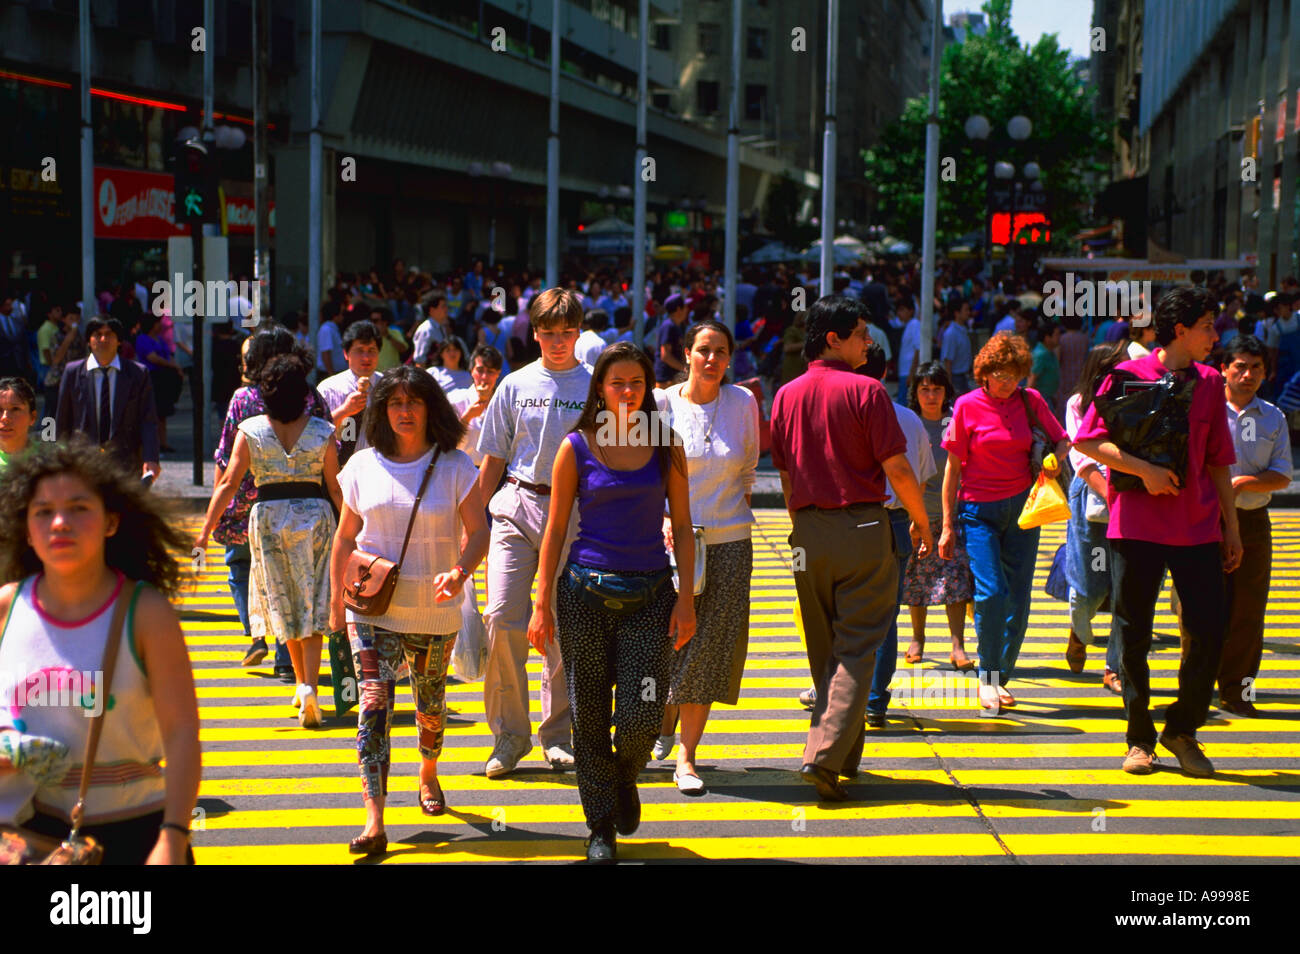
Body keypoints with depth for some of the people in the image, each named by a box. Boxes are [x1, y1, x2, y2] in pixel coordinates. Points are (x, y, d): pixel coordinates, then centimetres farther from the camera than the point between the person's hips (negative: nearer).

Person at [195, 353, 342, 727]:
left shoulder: (250, 430, -4)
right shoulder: (322, 431, -4)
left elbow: (229, 482, -6)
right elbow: (335, 486, -1)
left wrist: (206, 529, -3)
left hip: (268, 516, 1)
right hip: (315, 514, -1)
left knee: (284, 604, 16)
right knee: (311, 606, 3)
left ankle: (302, 684, 26)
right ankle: (309, 687, -15)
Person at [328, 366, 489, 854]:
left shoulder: (454, 467, -2)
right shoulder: (363, 466, 3)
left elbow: (478, 532, -5)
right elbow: (345, 538, 11)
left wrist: (458, 572, -24)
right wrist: (337, 600, 10)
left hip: (434, 611, 0)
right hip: (373, 608, 0)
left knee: (430, 703, 16)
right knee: (374, 701, -14)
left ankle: (428, 775, 46)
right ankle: (374, 820, -19)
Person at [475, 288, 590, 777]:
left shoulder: (596, 387, 4)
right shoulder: (515, 386, 8)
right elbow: (492, 458, 12)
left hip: (576, 511, -1)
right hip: (516, 505, 1)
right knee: (502, 616, -10)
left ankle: (557, 734, 18)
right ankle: (509, 732, 3)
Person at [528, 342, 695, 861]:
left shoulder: (666, 448, 5)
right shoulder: (576, 448, 2)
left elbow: (682, 527, 7)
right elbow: (556, 529, 4)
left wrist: (686, 598, 0)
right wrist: (542, 603, -1)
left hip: (651, 592, 0)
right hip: (586, 590, 0)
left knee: (641, 716, -8)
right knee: (590, 717, 3)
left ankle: (625, 778, 25)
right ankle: (601, 825, 18)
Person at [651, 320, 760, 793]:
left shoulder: (743, 403, 2)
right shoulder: (664, 405, -1)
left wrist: (737, 516, 9)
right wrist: (663, 519, -11)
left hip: (729, 542, 1)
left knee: (710, 651, -2)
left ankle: (686, 757, 4)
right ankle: (665, 724, 32)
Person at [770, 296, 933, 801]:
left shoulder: (786, 396, 8)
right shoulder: (866, 391, -9)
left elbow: (786, 475, 13)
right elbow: (896, 467, -10)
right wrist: (922, 522, 3)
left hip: (808, 532, 5)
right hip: (862, 527, -5)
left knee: (824, 650, 15)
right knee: (856, 650, -2)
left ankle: (844, 756, 24)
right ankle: (826, 755, -13)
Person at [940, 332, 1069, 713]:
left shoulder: (1030, 401, 4)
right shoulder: (967, 406, -3)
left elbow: (1062, 439, 18)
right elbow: (953, 467, 2)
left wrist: (1056, 460, -7)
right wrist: (948, 526, 1)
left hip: (1022, 508, 3)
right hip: (978, 510, -3)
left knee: (1019, 597, 1)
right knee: (990, 592, -16)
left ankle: (1001, 678, 16)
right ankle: (987, 676, 1)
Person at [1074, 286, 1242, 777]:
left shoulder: (1209, 383, 11)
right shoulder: (1128, 376, -2)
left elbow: (1217, 461, 16)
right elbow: (1086, 440, -5)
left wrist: (1231, 526, 14)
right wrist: (1143, 469, -14)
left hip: (1197, 526, 3)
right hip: (1137, 525, -3)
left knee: (1210, 630, -4)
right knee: (1132, 636, 2)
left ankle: (1182, 729, 14)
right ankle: (1139, 738, 16)